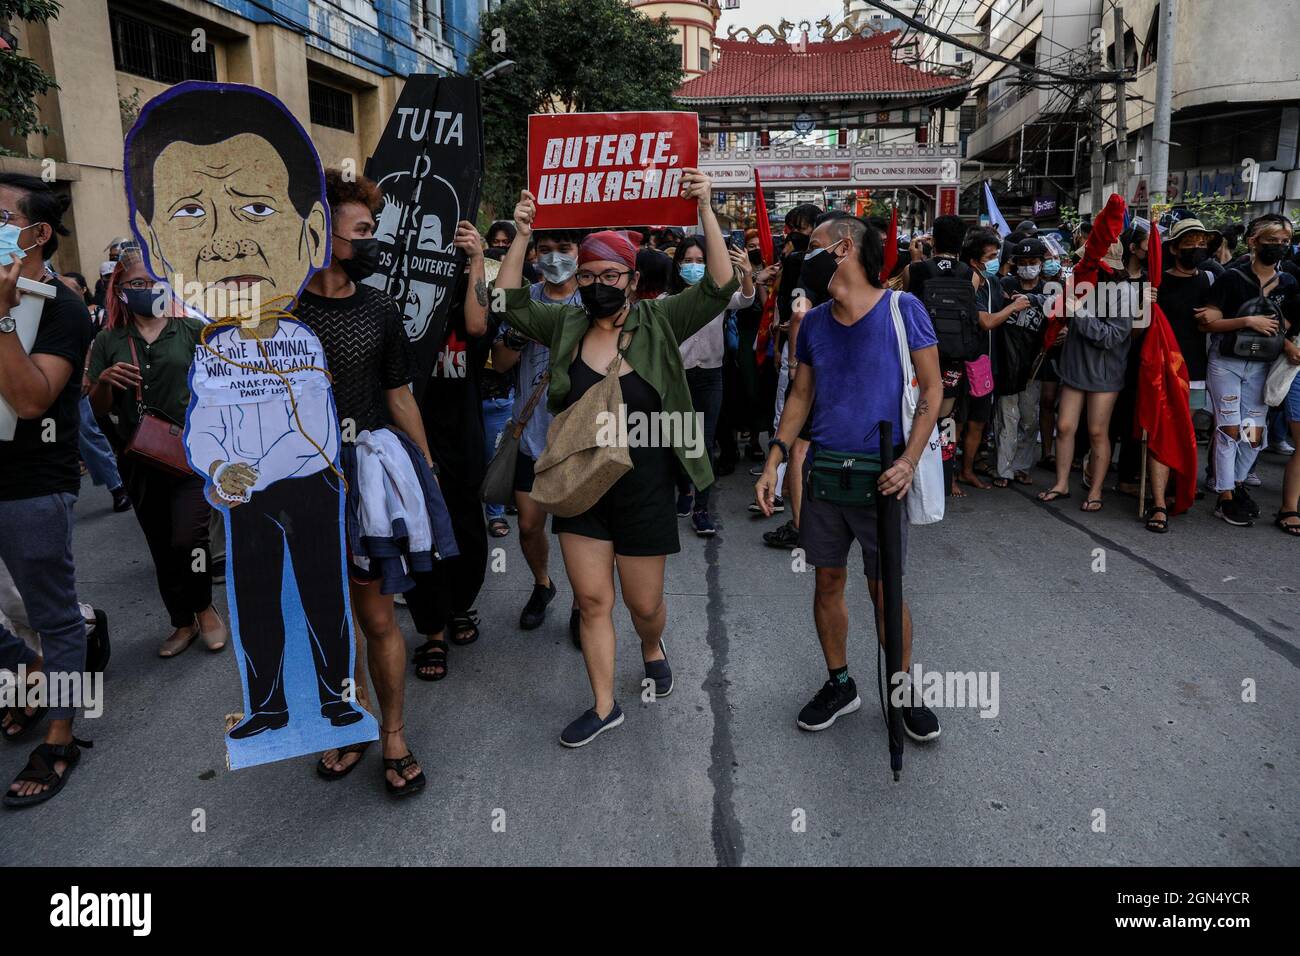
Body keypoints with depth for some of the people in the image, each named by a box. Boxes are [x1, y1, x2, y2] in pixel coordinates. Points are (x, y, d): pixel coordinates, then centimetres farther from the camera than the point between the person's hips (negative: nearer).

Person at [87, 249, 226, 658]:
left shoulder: (192, 331, 0)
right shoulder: (108, 341, 5)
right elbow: (98, 409, 7)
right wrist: (105, 381, -13)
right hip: (140, 462, 3)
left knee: (187, 539, -14)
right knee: (162, 547, 13)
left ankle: (205, 609, 14)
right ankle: (182, 623, 30)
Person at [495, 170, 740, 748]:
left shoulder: (659, 324, -6)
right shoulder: (567, 326, 3)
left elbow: (719, 288, -15)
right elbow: (511, 305, -2)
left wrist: (705, 210, -22)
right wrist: (522, 235, -10)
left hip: (643, 488, -2)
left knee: (644, 603, 11)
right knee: (591, 600, 8)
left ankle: (652, 647, 47)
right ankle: (604, 706, 24)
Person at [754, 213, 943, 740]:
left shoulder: (902, 308, -8)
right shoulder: (814, 321, 6)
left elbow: (933, 387, -6)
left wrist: (909, 460, -17)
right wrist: (774, 460, 3)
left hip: (879, 475, -4)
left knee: (885, 589, 4)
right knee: (828, 581, 12)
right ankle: (839, 684, 29)